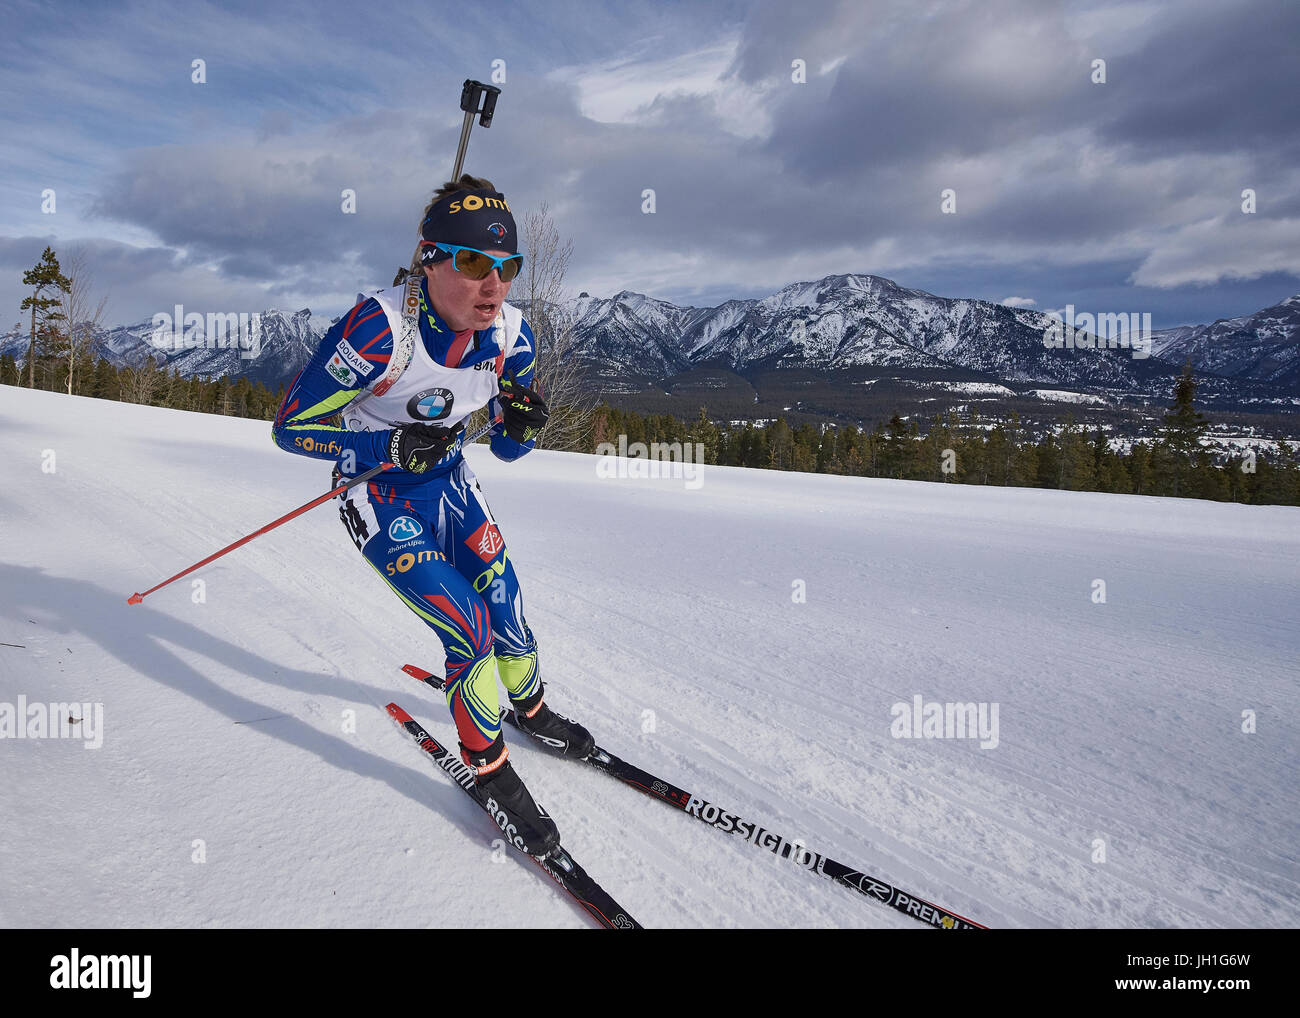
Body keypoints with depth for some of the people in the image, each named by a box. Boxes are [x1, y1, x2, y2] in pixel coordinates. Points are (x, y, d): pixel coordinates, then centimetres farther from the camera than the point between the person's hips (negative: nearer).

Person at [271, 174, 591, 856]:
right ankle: (486, 766, 11)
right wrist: (387, 447, -32)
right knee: (472, 634, -14)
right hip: (381, 499, -5)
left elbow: (506, 449, -1)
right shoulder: (379, 328, -30)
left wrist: (522, 425, -24)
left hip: (449, 483, 5)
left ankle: (530, 708, 38)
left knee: (507, 606, 7)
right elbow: (291, 427, -20)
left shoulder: (509, 335, -13)